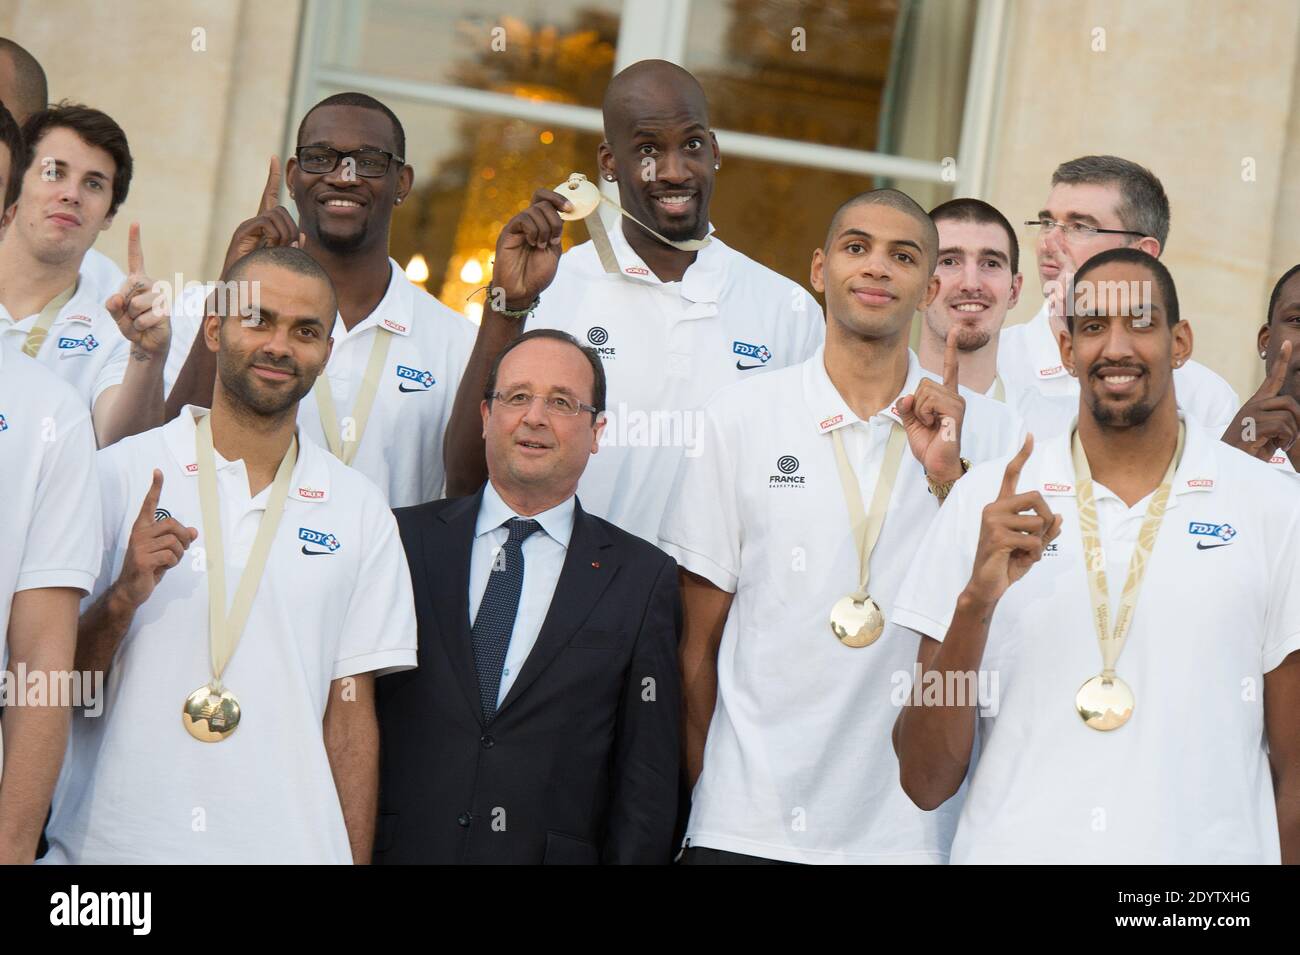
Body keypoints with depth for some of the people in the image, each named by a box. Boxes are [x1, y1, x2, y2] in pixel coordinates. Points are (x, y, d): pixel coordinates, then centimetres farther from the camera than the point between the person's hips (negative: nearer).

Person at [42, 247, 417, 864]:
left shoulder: (359, 510, 7)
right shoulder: (122, 476, 0)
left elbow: (350, 704, 5)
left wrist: (353, 858, -2)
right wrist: (122, 599, -16)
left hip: (287, 845, 2)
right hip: (114, 843, -2)